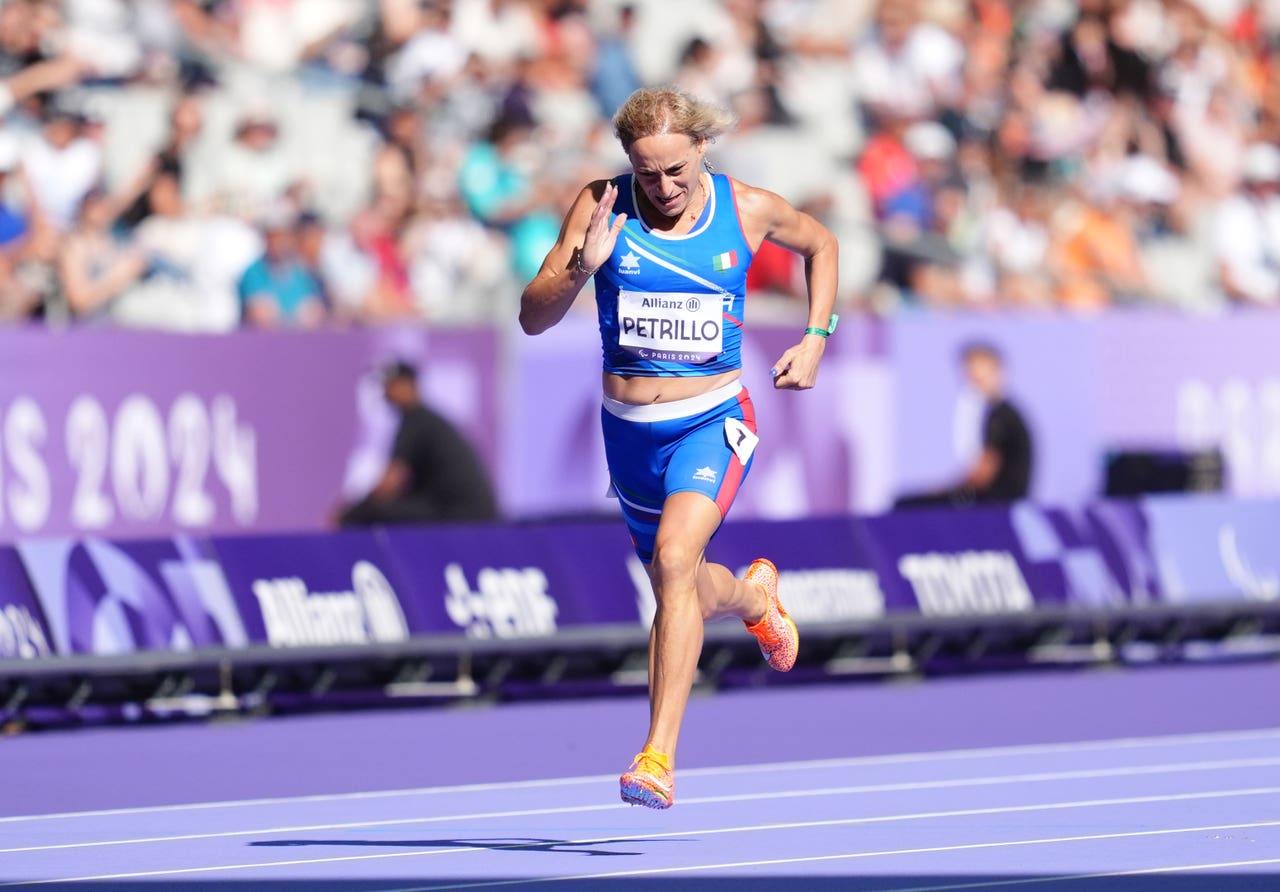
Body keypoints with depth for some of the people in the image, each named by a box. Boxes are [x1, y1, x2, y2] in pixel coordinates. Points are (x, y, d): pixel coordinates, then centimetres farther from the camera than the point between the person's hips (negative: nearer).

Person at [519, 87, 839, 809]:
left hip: (712, 422, -3)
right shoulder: (601, 208, -8)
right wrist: (581, 268, -28)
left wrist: (817, 337, 5)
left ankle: (659, 755, -30)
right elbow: (534, 319, -9)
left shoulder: (748, 209, -6)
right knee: (684, 592, 18)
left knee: (675, 555, -27)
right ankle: (755, 594, 57)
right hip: (629, 427, 3)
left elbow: (820, 243, 16)